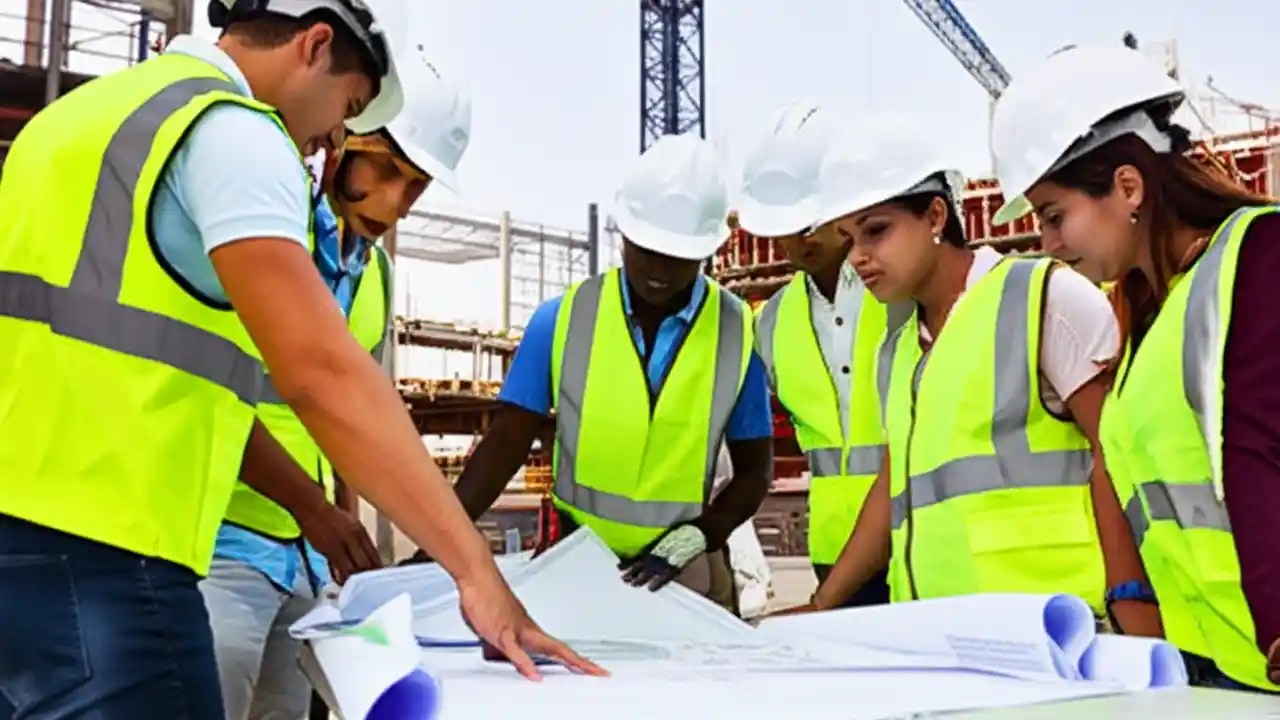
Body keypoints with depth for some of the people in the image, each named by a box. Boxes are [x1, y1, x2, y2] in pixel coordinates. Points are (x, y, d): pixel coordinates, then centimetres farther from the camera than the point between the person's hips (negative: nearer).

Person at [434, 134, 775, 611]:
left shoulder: (738, 334, -7)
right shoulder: (561, 319, -7)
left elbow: (752, 473, 0)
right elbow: (506, 444, -7)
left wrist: (689, 540, -13)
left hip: (684, 574, 0)